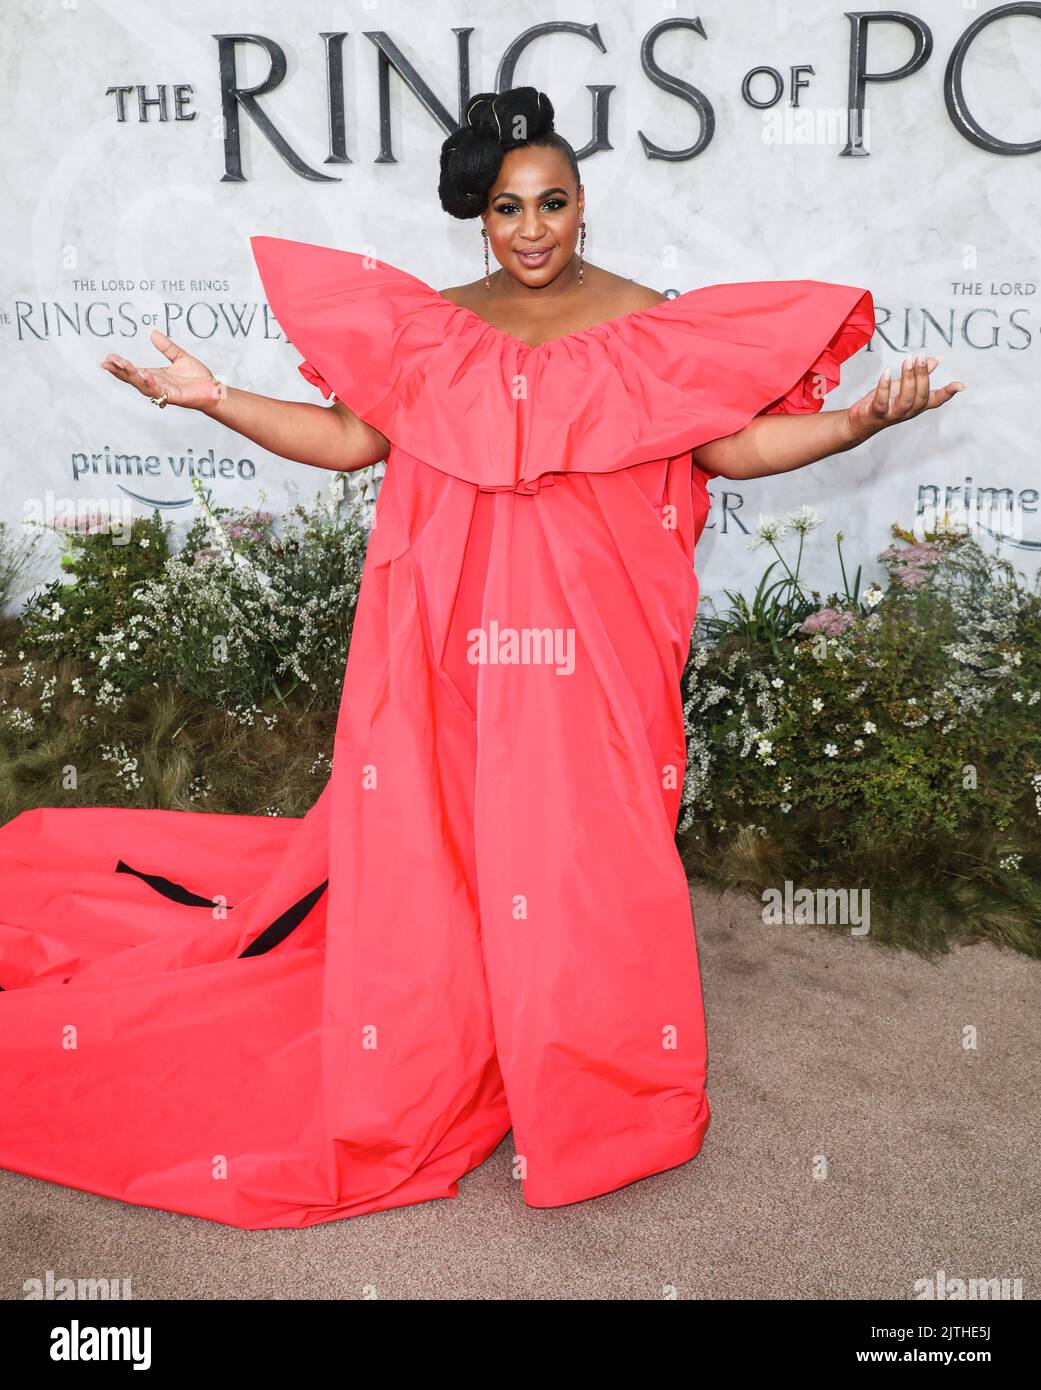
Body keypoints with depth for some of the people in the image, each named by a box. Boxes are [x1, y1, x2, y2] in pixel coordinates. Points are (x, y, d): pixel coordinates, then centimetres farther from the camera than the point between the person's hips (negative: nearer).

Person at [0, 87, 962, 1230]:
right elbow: (350, 436, 9)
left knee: (588, 852, 2)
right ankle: (439, 1083, 21)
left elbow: (730, 443, 3)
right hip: (454, 643, 2)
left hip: (593, 644, -1)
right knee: (439, 846, 3)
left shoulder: (646, 325, 5)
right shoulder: (429, 330, 10)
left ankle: (593, 1089, 21)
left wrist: (862, 420, -7)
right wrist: (214, 397, 3)